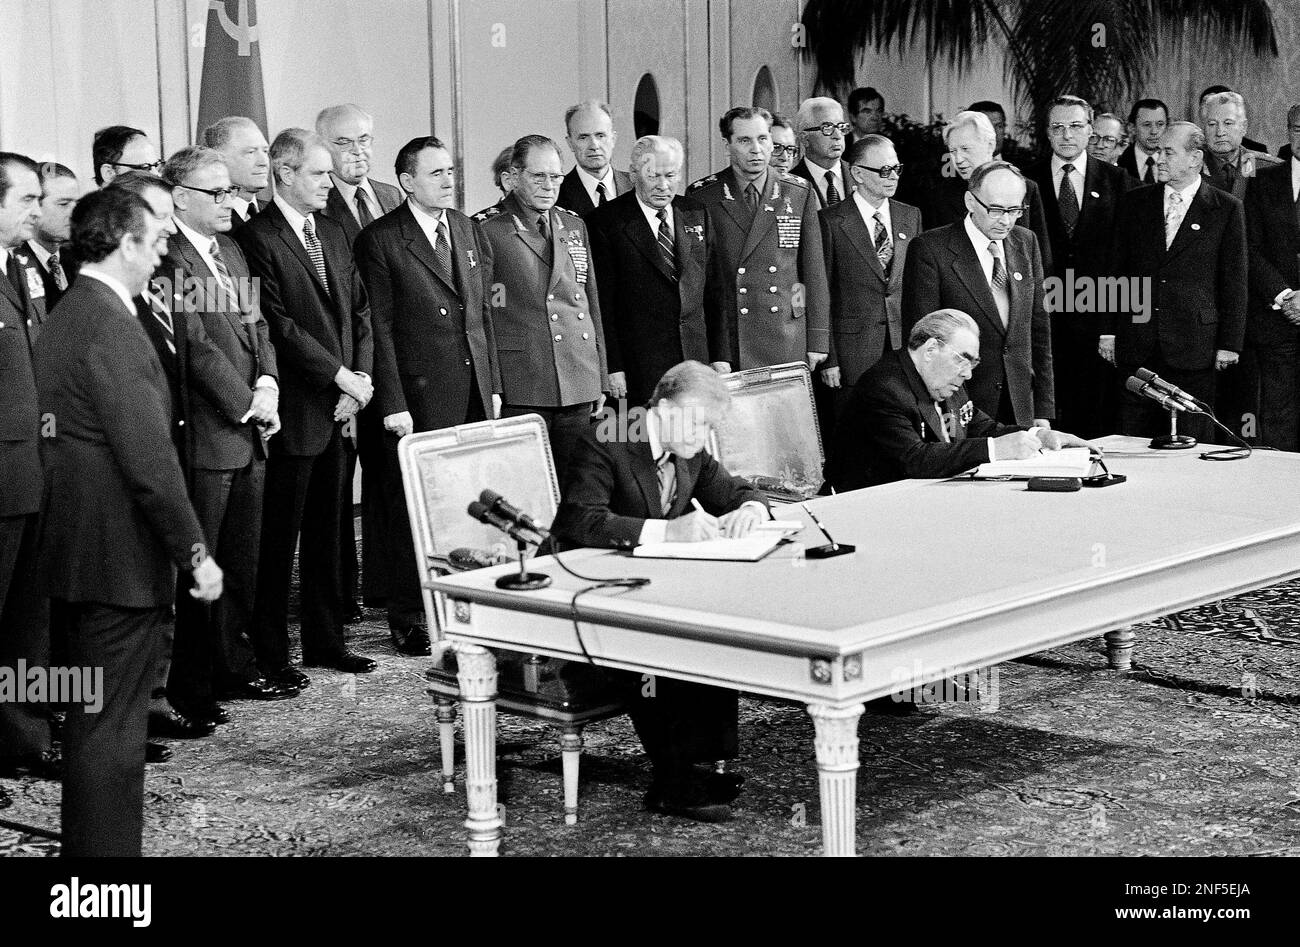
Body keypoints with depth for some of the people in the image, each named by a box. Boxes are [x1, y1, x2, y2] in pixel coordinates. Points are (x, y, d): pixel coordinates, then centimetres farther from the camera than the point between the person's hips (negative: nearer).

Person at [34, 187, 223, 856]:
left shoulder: (64, 317, 13)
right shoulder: (110, 326, -19)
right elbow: (148, 457, -22)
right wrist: (194, 551, -17)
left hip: (74, 551, 10)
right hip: (121, 557, -10)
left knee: (92, 719, 18)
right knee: (112, 729, -4)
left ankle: (84, 843, 28)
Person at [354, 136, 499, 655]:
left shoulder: (468, 230, 14)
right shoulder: (380, 240, -5)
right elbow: (380, 328, -8)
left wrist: (492, 383, 13)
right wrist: (393, 403, -12)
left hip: (475, 391, 5)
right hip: (420, 395, -5)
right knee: (415, 508, 0)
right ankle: (409, 618, 11)